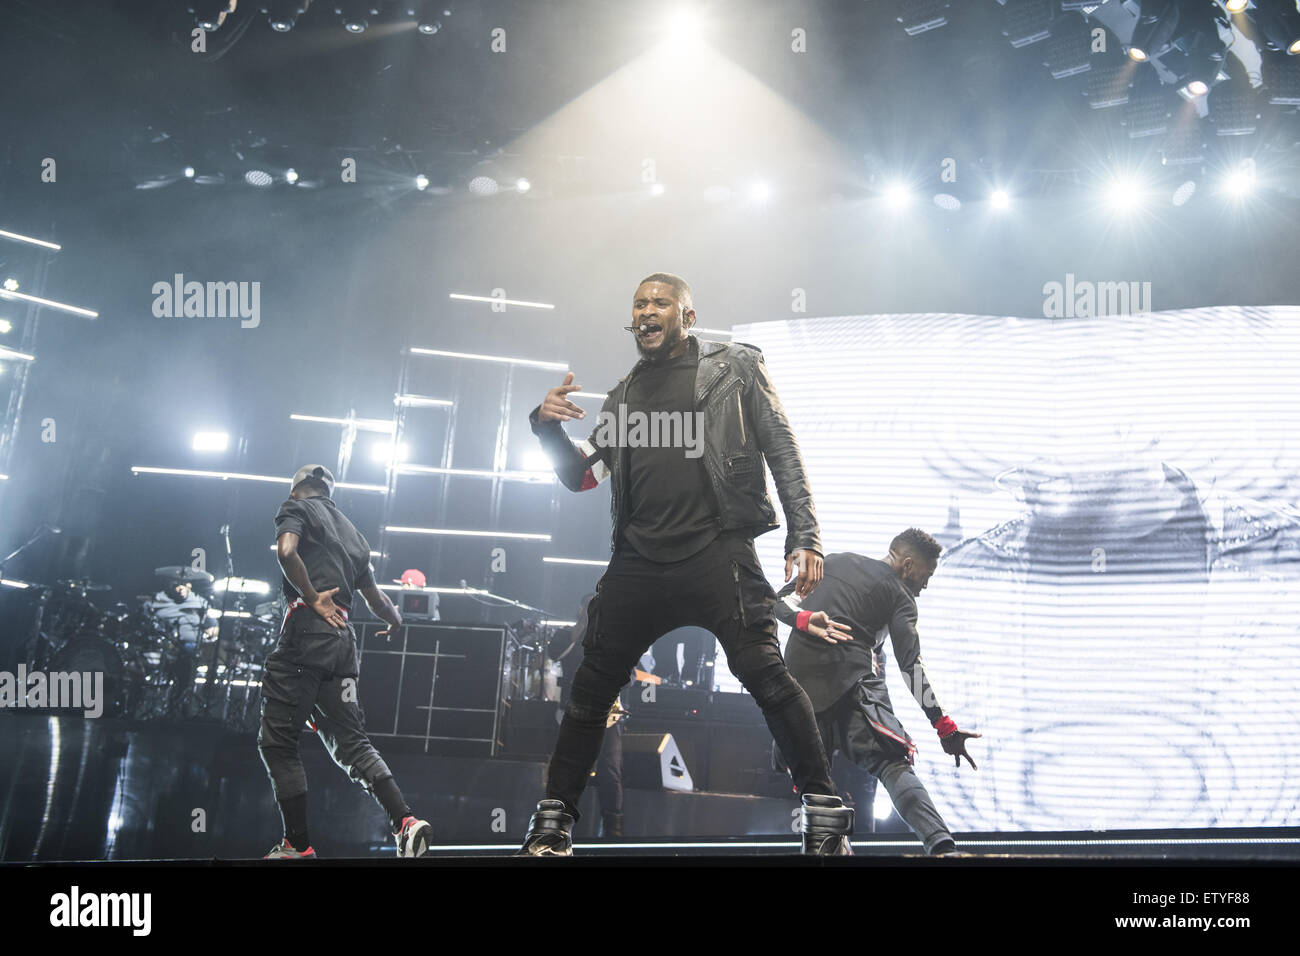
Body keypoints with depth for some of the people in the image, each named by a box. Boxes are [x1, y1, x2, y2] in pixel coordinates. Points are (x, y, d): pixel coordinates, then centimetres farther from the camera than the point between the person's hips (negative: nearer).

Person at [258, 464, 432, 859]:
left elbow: (286, 551, -16)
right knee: (350, 741, 7)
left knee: (277, 739, 0)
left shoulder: (297, 508, 7)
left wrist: (312, 598, -10)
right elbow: (376, 598, 31)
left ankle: (298, 844, -1)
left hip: (307, 628, -7)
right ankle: (405, 821, -8)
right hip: (343, 638, 7)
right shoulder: (350, 530, 27)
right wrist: (395, 619, 49)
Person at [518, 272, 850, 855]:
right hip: (638, 561, 4)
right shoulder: (624, 395, 21)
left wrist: (804, 538, -6)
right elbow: (581, 475, 23)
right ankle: (554, 819, 17)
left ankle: (825, 811, -3)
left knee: (764, 673, -15)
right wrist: (549, 426, 3)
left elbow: (782, 451, 5)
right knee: (591, 686, 5)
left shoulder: (734, 366, 11)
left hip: (716, 550, -4)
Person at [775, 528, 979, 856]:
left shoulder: (832, 562, 24)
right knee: (892, 764, -10)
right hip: (853, 681, -4)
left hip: (798, 678, 4)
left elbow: (781, 601, 12)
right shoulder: (899, 595, 10)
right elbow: (911, 665, 0)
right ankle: (941, 844, -28)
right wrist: (945, 727, 0)